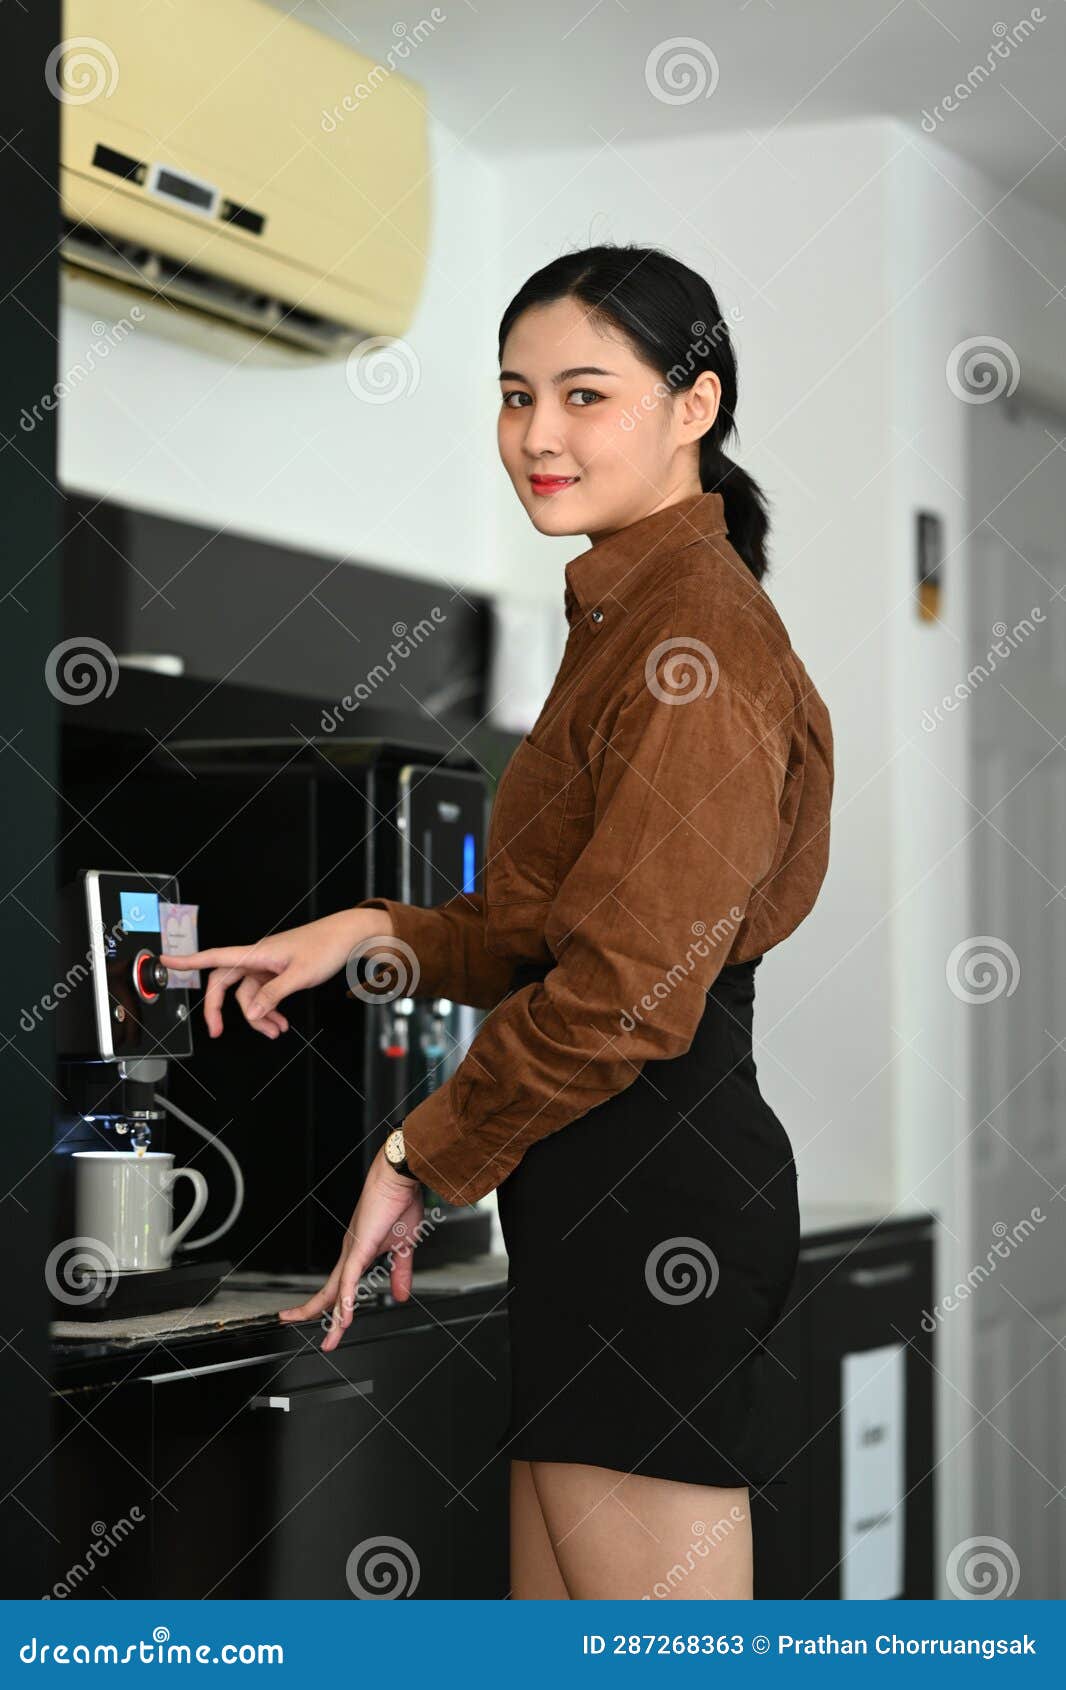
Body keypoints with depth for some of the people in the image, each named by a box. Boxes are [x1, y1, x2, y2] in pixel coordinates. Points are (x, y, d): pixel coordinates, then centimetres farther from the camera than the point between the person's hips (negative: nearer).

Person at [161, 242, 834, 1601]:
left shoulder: (694, 636, -16)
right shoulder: (627, 612, 18)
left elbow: (628, 987, -20)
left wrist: (424, 1154, -9)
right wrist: (374, 935, 6)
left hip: (651, 1178, -11)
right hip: (597, 1181, 11)